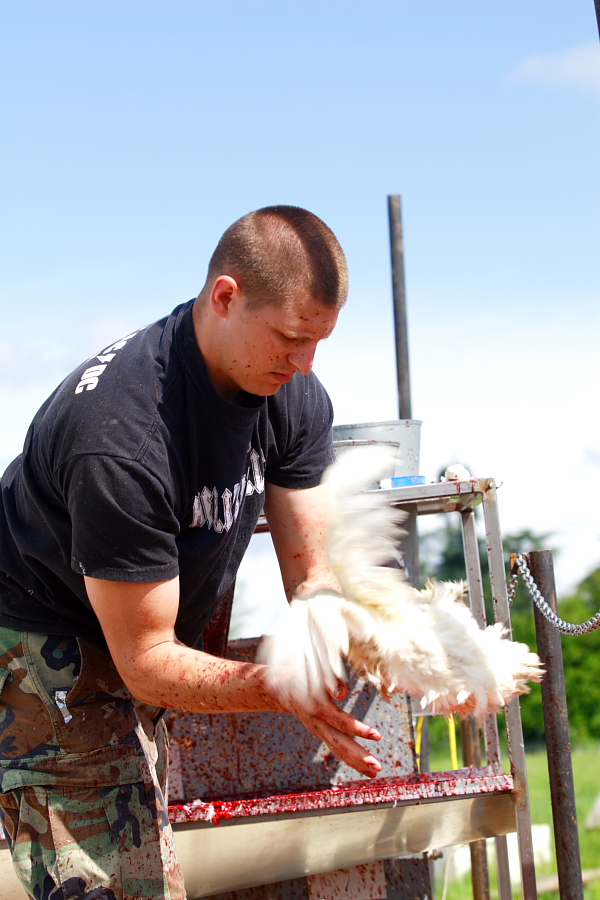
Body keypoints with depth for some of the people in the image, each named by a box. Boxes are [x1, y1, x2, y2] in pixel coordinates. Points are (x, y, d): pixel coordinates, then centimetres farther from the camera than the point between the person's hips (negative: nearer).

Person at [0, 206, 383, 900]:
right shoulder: (119, 438, -36)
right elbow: (146, 661, -29)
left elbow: (310, 574, -8)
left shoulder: (296, 398, -12)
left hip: (144, 639, 8)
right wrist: (278, 686, -43)